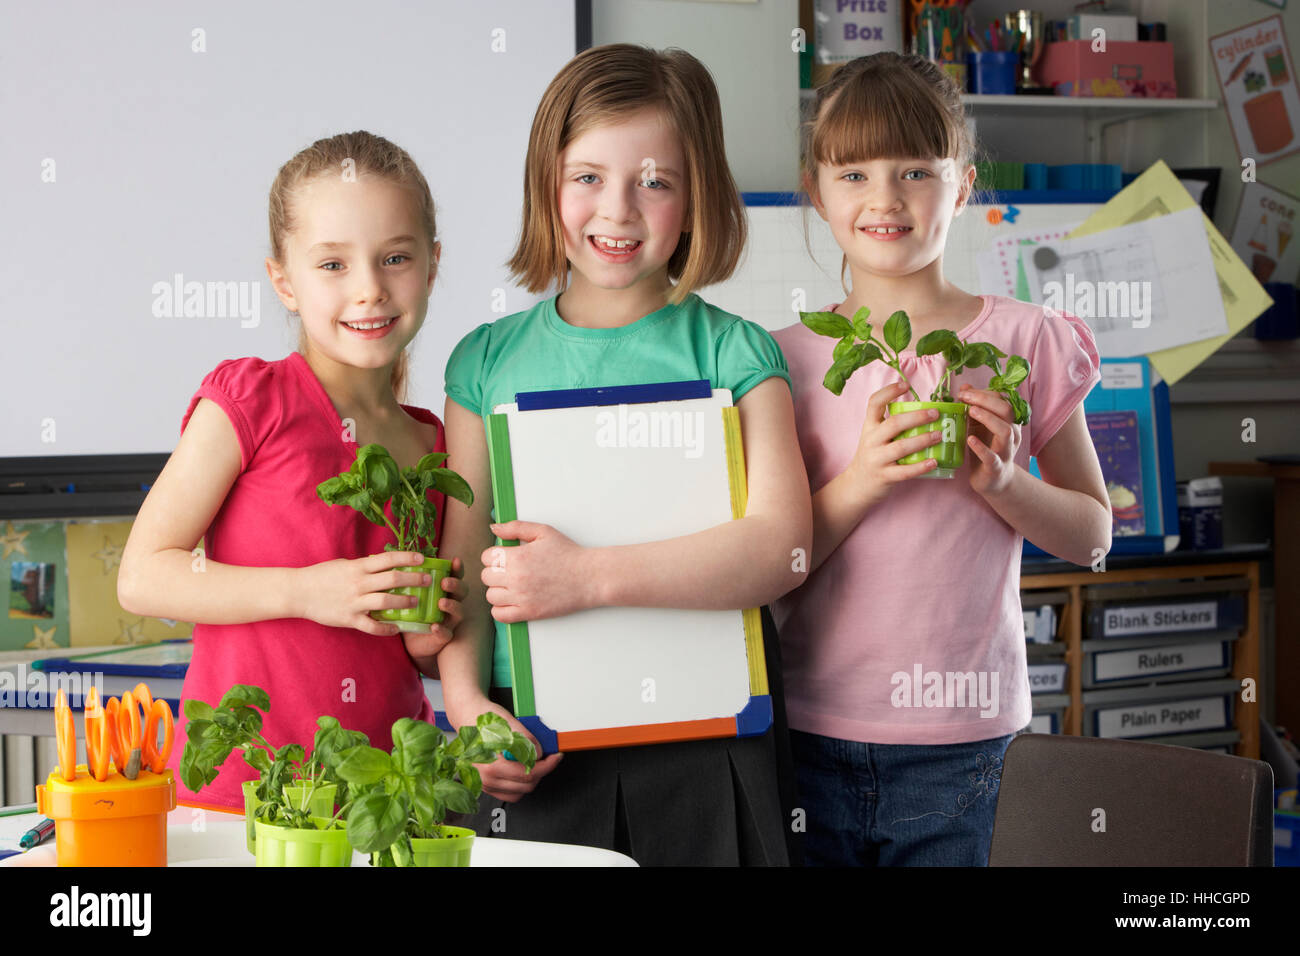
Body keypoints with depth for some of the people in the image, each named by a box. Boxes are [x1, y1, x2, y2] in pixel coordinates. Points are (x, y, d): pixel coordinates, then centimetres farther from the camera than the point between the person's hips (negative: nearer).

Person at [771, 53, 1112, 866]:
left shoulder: (1021, 342, 0)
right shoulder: (790, 358, 3)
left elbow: (1092, 534, 6)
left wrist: (1002, 481, -12)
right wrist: (862, 480, -15)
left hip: (955, 742, -1)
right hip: (810, 730, 1)